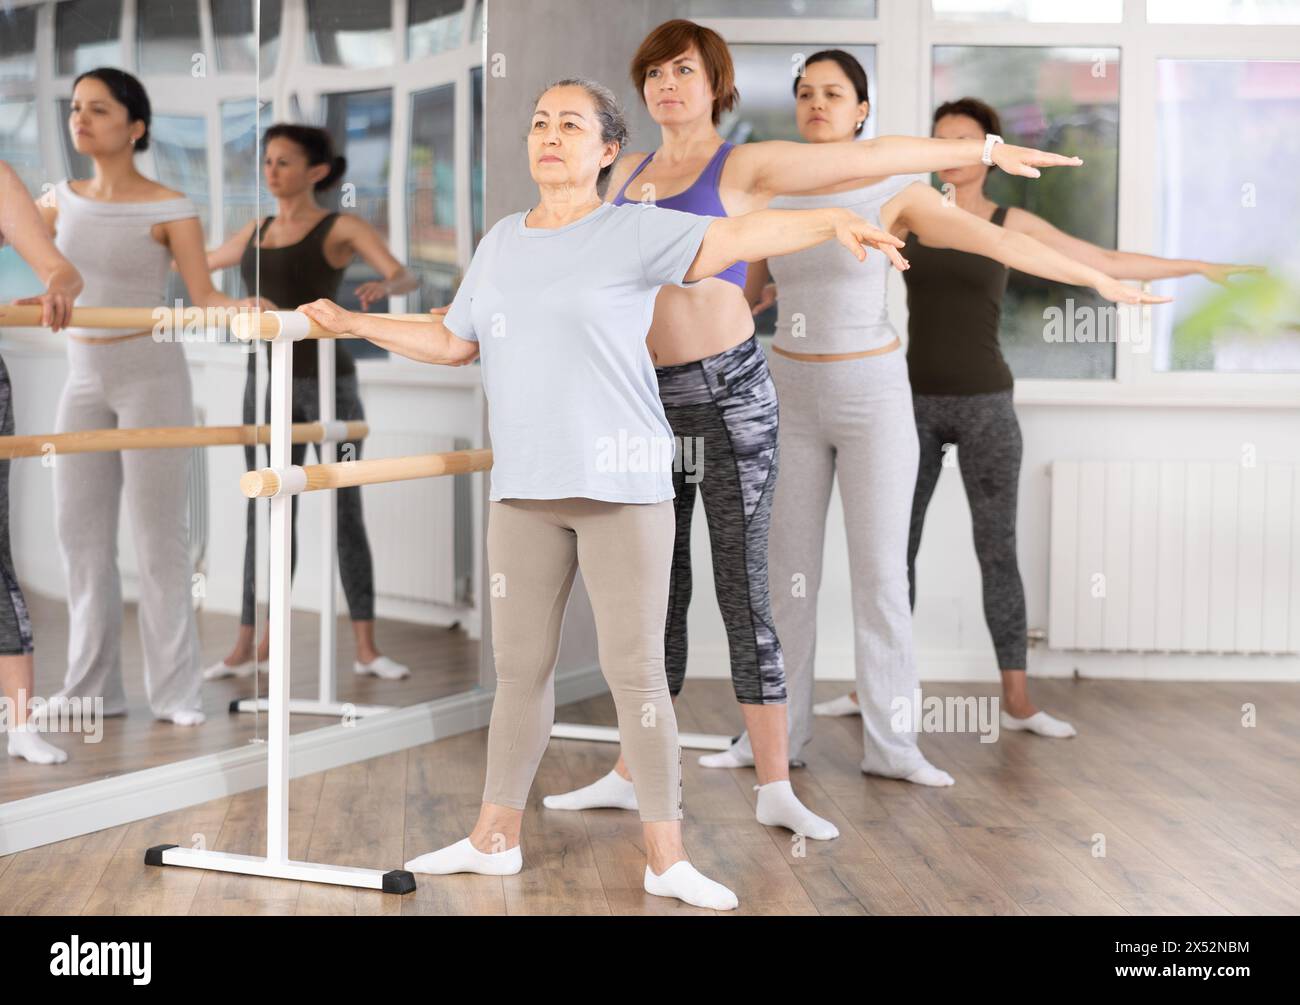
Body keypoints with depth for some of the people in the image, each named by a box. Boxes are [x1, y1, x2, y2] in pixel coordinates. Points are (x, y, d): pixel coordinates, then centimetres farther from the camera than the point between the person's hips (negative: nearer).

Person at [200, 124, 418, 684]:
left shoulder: (343, 228, -3)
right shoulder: (255, 232, 13)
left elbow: (407, 277, -16)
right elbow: (203, 264, 30)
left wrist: (383, 287, -38)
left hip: (327, 381, -5)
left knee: (346, 512, -3)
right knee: (267, 513, 5)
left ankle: (366, 648, 2)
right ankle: (251, 644, 9)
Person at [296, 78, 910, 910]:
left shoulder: (632, 231, -3)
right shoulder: (500, 243, 15)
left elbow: (741, 234, -17)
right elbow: (453, 342, 25)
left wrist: (832, 221, -33)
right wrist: (351, 323, 25)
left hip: (622, 485, -5)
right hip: (523, 489, 5)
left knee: (637, 671, -3)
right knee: (520, 668, 12)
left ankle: (667, 858, 4)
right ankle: (496, 838, 24)